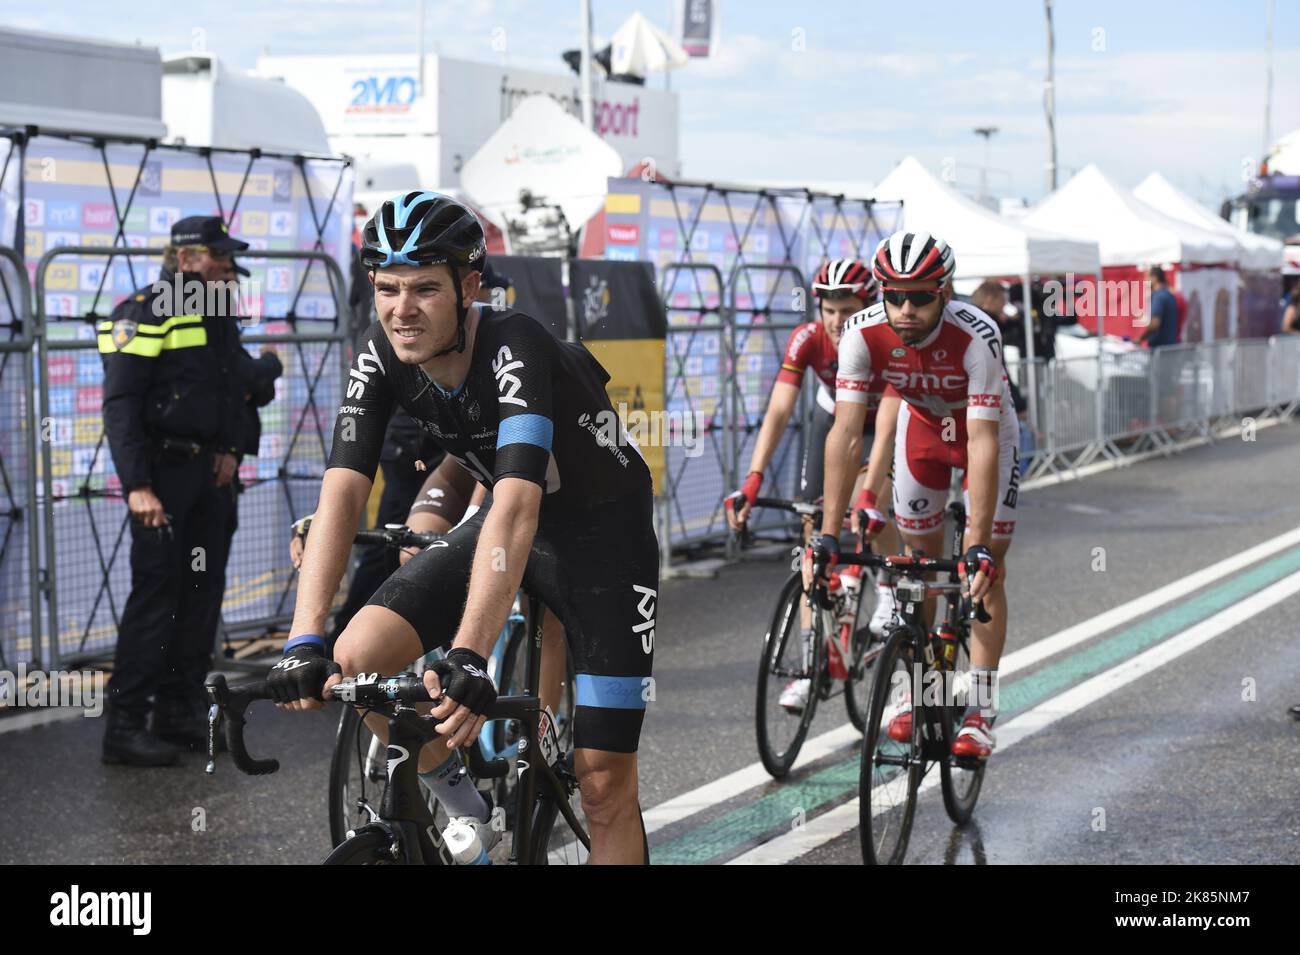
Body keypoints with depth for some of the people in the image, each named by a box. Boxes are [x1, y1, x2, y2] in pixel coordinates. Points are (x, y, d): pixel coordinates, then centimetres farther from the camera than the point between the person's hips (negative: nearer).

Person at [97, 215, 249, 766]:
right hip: (162, 472, -8)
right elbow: (120, 405, -17)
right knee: (155, 592, -10)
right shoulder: (144, 314, -13)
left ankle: (180, 710, 20)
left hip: (209, 473, 8)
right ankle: (124, 726, -6)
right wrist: (136, 486, -23)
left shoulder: (217, 315, 13)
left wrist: (230, 449, 12)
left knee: (202, 590, 10)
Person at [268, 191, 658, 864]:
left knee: (605, 786, -9)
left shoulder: (515, 348, -32)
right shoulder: (380, 358, -14)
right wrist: (305, 642, -35)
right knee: (352, 665, -14)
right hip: (503, 522, 5)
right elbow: (342, 493, -22)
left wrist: (469, 657, -54)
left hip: (603, 531, -5)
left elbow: (516, 507, -44)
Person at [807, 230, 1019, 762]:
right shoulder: (863, 334, -31)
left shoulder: (976, 335, -39)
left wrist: (980, 546, -44)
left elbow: (982, 441, -41)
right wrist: (828, 535, -35)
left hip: (985, 427, -3)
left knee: (985, 570, -8)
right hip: (921, 424, 3)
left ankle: (981, 711, -4)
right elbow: (846, 433, -31)